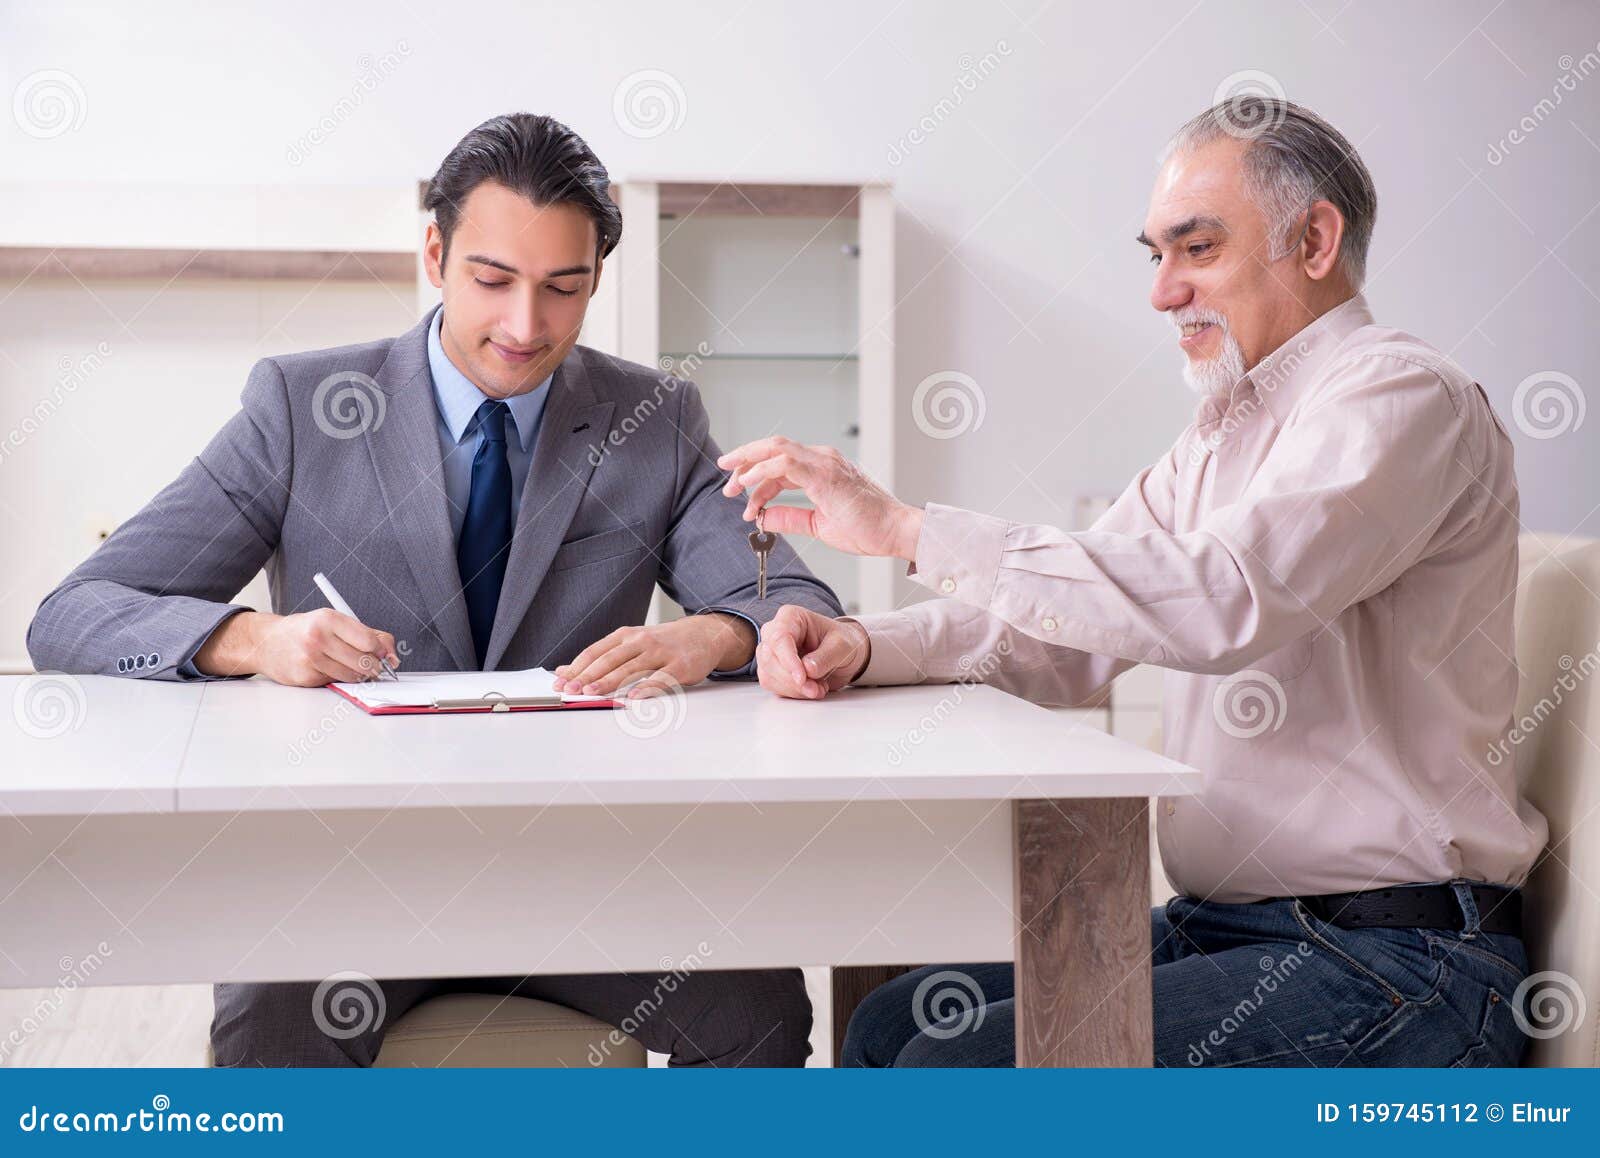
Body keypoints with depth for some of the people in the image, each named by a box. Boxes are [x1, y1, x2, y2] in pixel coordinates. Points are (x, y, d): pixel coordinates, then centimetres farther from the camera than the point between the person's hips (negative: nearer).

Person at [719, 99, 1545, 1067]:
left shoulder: (1404, 397, -12)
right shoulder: (1221, 441, 19)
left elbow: (1221, 600, -28)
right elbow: (1060, 635, 16)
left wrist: (908, 528, -27)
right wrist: (862, 645, -3)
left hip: (1395, 968, -9)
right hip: (1223, 921, 9)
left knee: (964, 1066, -22)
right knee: (893, 1025, 1)